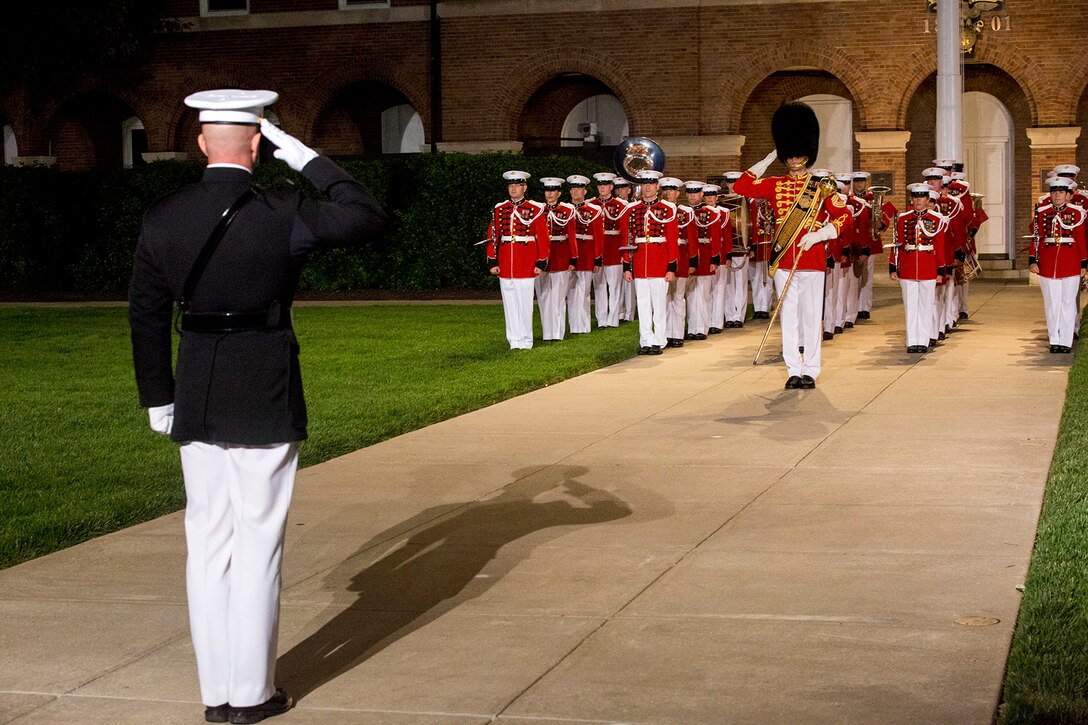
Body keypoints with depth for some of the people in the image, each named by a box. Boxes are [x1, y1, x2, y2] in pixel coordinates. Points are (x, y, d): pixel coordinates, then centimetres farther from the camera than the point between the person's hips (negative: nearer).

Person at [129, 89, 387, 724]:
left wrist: (158, 396, 14)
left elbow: (147, 314, 5)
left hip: (195, 397, 4)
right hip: (266, 398, -4)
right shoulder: (281, 214, -13)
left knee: (207, 541, 11)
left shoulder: (162, 218, 0)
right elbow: (369, 217, -6)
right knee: (258, 543, 4)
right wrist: (308, 159, -3)